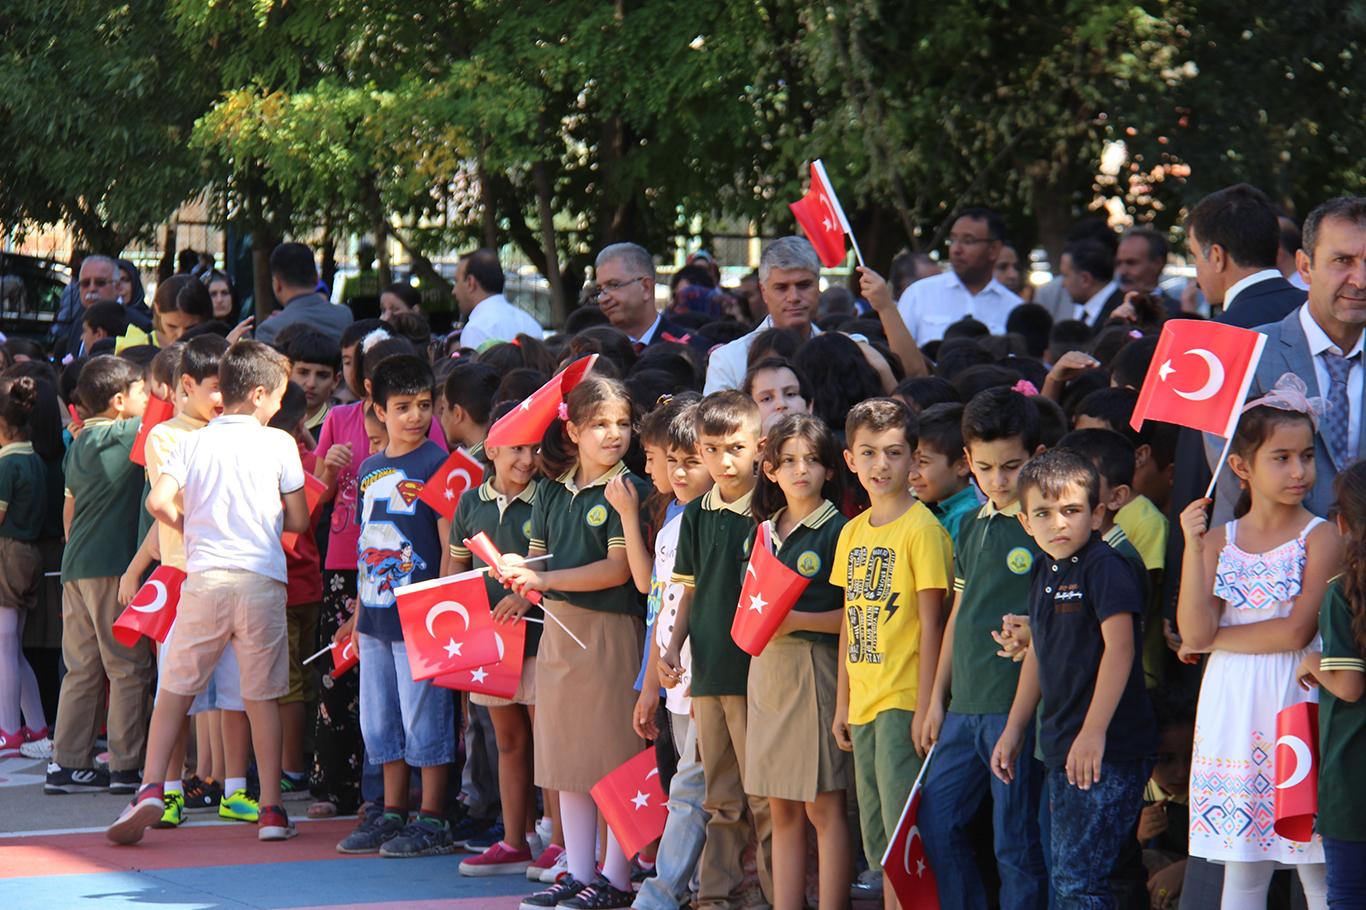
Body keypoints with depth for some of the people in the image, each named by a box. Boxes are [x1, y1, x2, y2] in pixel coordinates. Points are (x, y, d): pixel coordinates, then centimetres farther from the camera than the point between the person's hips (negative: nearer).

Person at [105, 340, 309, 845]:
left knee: (174, 689, 9)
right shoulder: (279, 444, 2)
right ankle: (271, 810, 8)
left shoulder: (193, 444, 6)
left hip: (204, 576, 1)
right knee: (262, 695, 7)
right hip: (262, 580, -1)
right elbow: (299, 520, 5)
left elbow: (159, 502, -5)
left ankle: (151, 789, -4)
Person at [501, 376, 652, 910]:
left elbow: (618, 568, -14)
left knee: (615, 756, -3)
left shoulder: (629, 491, -8)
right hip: (559, 629, 7)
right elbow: (537, 558, 15)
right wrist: (518, 573, -8)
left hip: (611, 628, -7)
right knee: (568, 759, 10)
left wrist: (546, 579, -16)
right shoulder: (552, 492, 12)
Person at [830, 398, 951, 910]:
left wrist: (925, 707, -14)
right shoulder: (852, 533, 13)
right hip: (865, 703, 7)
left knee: (904, 832, -9)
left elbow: (931, 623, -11)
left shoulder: (921, 529, -9)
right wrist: (842, 703, 16)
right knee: (878, 842, 11)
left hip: (903, 702, -7)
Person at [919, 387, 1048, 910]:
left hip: (1017, 706, -7)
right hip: (965, 706, 7)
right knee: (935, 820, 9)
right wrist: (937, 698, 19)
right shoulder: (972, 527, 15)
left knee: (1015, 838, -2)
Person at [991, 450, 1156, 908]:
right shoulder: (1045, 574, 13)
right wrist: (1014, 729, 26)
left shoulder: (1104, 568, -13)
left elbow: (1119, 648, -21)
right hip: (1062, 750, 9)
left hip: (1108, 751, -9)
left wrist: (1093, 732, -26)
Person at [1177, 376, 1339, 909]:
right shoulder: (1219, 539, 7)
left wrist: (1214, 640, -4)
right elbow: (1194, 631, -3)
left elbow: (1296, 631, -12)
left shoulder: (1320, 538, -3)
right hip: (1233, 707, 4)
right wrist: (1193, 545, -8)